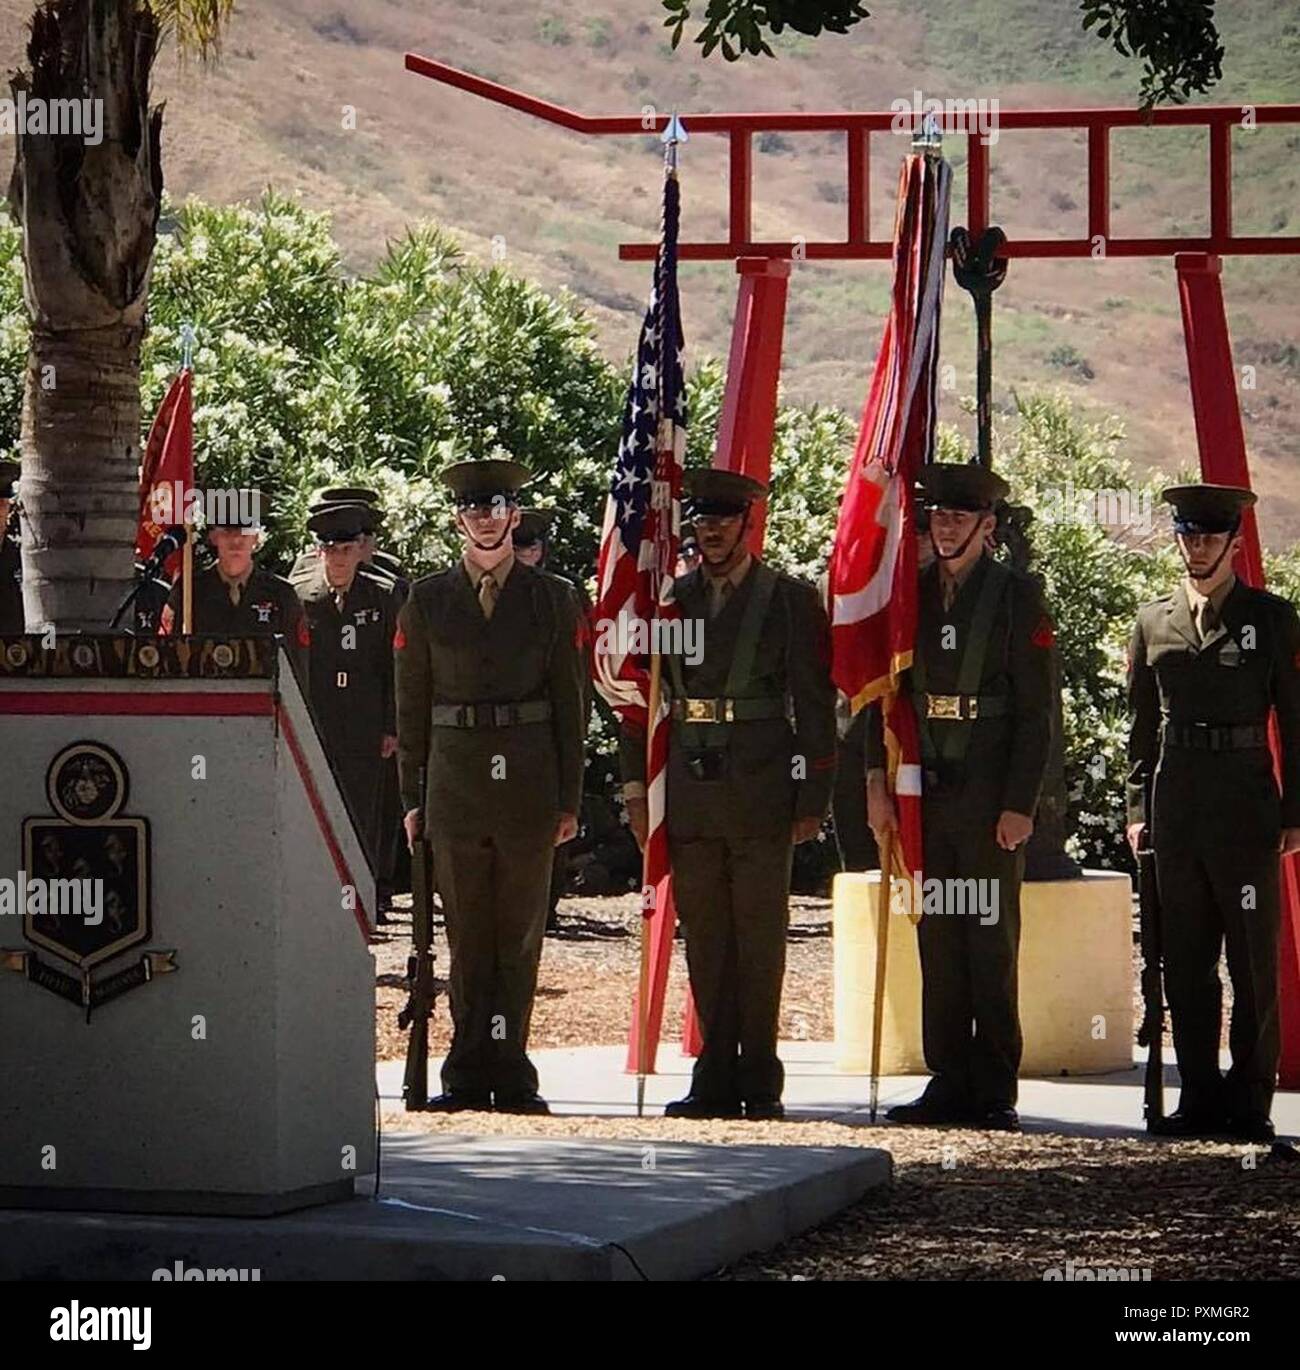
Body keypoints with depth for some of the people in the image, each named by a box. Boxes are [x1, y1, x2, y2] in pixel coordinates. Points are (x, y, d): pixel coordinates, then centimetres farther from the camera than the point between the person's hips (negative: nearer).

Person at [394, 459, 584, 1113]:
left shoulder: (551, 598, 7)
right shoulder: (426, 600, 8)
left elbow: (568, 702, 8)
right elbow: (411, 707, 10)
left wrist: (569, 798, 4)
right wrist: (412, 797, 5)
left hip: (529, 781, 0)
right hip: (456, 781, 0)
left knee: (519, 936, 3)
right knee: (468, 936, 2)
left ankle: (509, 1075, 9)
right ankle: (470, 1075, 6)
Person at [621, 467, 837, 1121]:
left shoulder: (790, 600, 3)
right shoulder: (670, 600, 12)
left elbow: (815, 705, 2)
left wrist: (813, 798, -3)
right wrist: (636, 785, 8)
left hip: (761, 793, -3)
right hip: (689, 793, 3)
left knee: (759, 940, -1)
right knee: (705, 939, 5)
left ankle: (759, 1082, 4)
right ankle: (716, 1077, 11)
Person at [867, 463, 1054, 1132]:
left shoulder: (1016, 595, -2)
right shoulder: (910, 593, 11)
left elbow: (1035, 710, -5)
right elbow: (883, 694, 14)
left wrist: (1019, 805, -10)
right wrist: (877, 784, 5)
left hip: (990, 798, -4)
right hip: (925, 794, 4)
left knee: (991, 945, -1)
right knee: (937, 944, 6)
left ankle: (994, 1093, 3)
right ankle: (949, 1083, 12)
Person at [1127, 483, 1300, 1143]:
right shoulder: (1154, 622, 12)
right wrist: (1138, 808, 8)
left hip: (1246, 802, -3)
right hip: (1175, 808, 4)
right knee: (1184, 960, 6)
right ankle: (1200, 1095, 13)